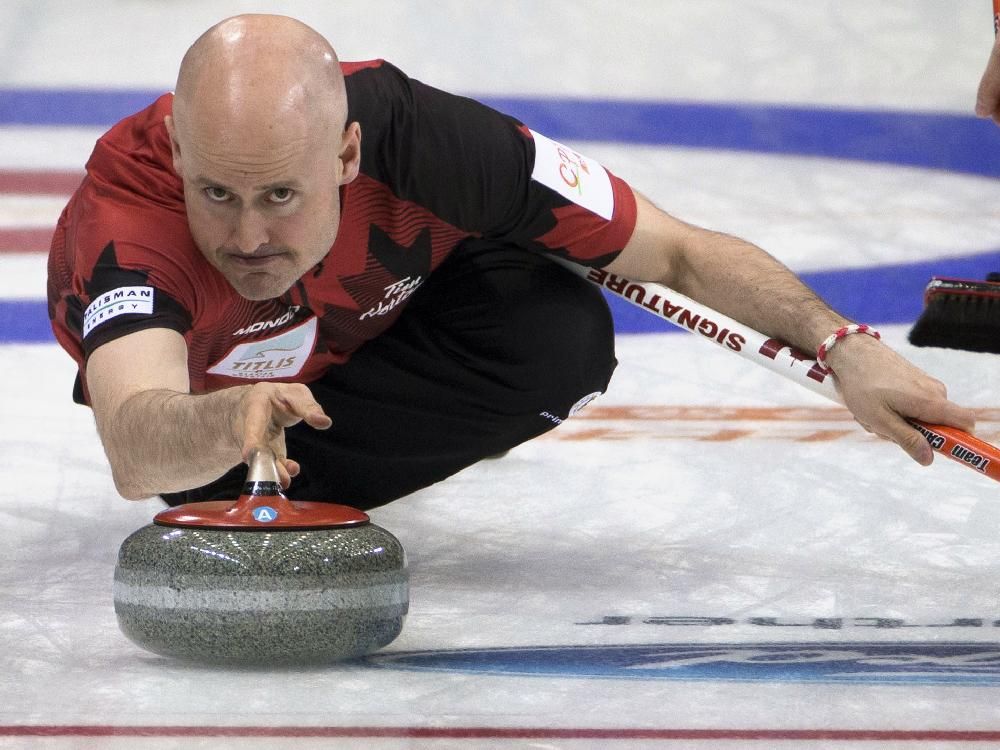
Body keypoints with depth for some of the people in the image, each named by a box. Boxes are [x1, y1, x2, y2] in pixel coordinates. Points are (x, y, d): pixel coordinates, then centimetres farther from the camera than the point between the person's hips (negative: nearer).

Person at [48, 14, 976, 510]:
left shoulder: (421, 139, -39)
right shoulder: (123, 213, -46)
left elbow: (681, 253, -28)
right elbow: (135, 454, -63)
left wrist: (841, 348, -39)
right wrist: (227, 422, -84)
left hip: (393, 306, 0)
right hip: (189, 385, 0)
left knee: (562, 335, -28)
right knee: (207, 473, -32)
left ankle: (288, 487, -6)